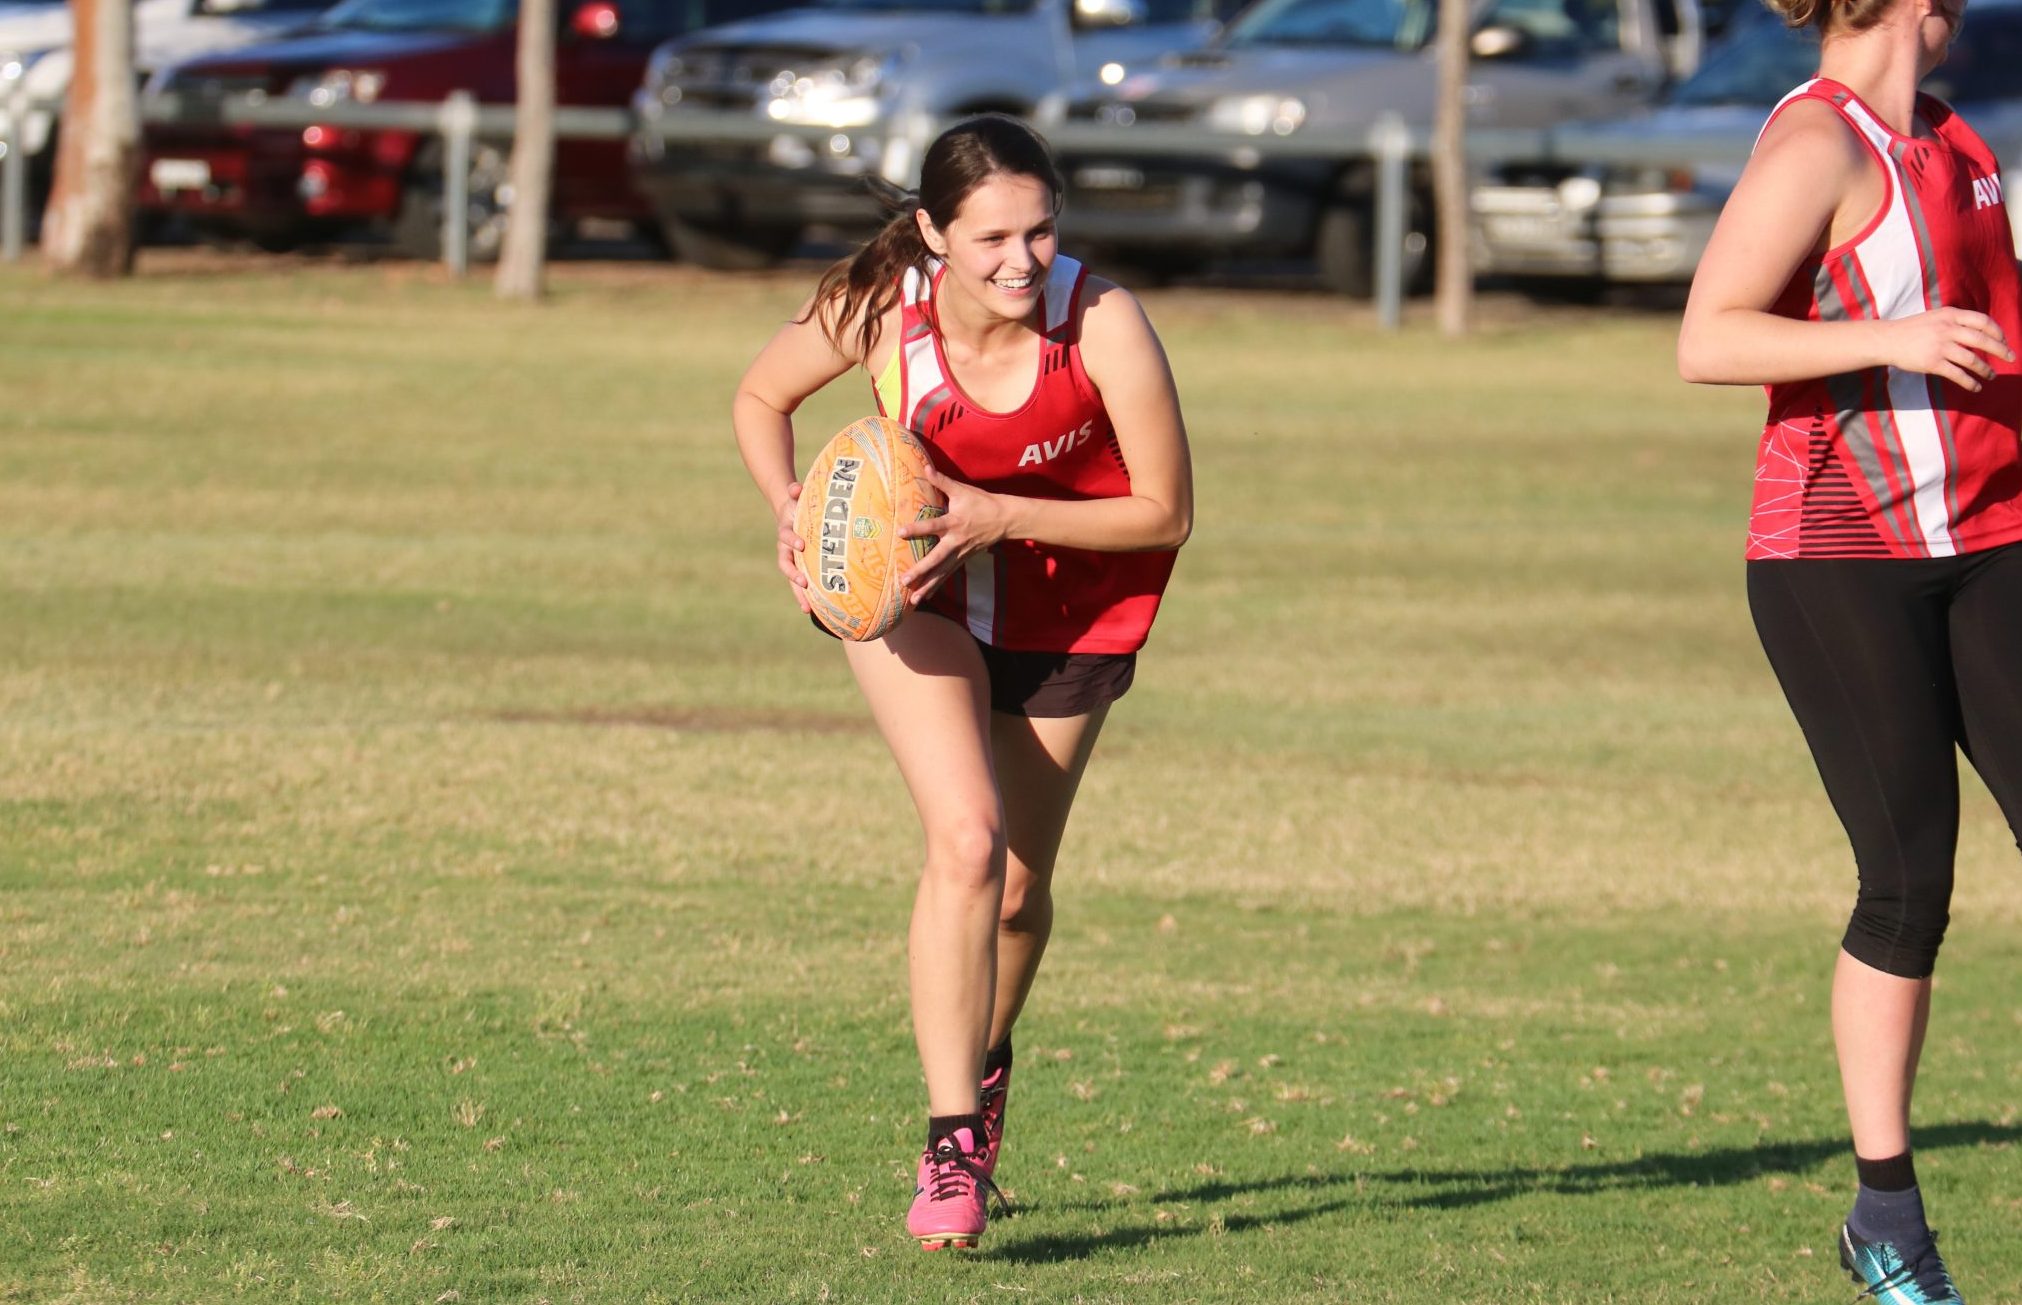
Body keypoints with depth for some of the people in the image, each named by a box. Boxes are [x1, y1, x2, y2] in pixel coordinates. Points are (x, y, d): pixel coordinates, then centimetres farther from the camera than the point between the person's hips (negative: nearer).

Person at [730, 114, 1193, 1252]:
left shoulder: (1105, 326, -29)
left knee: (1018, 883, 13)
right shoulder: (879, 309, -24)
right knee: (967, 839, -22)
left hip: (1072, 601, 1)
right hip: (915, 588, -1)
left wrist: (1000, 516, -28)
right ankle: (953, 1147, -19)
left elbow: (1166, 513, -19)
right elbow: (761, 400, -2)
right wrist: (793, 509, -20)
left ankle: (984, 1057, 47)